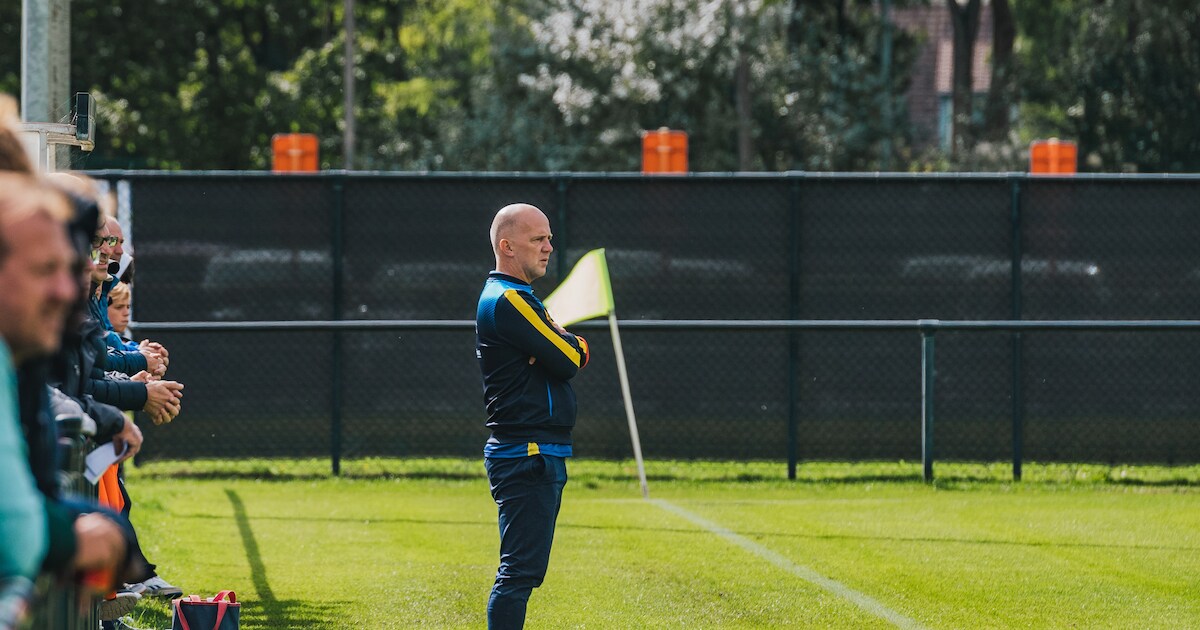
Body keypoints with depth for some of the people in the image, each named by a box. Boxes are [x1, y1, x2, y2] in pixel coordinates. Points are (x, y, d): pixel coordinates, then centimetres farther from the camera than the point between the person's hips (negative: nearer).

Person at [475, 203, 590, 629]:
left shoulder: (517, 298, 21)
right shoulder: (507, 301, -13)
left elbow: (568, 359, 12)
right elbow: (570, 360, -15)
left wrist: (569, 347, -11)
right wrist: (578, 345, 7)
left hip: (536, 460, 11)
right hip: (527, 459, -11)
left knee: (522, 572, 14)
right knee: (519, 574, -13)